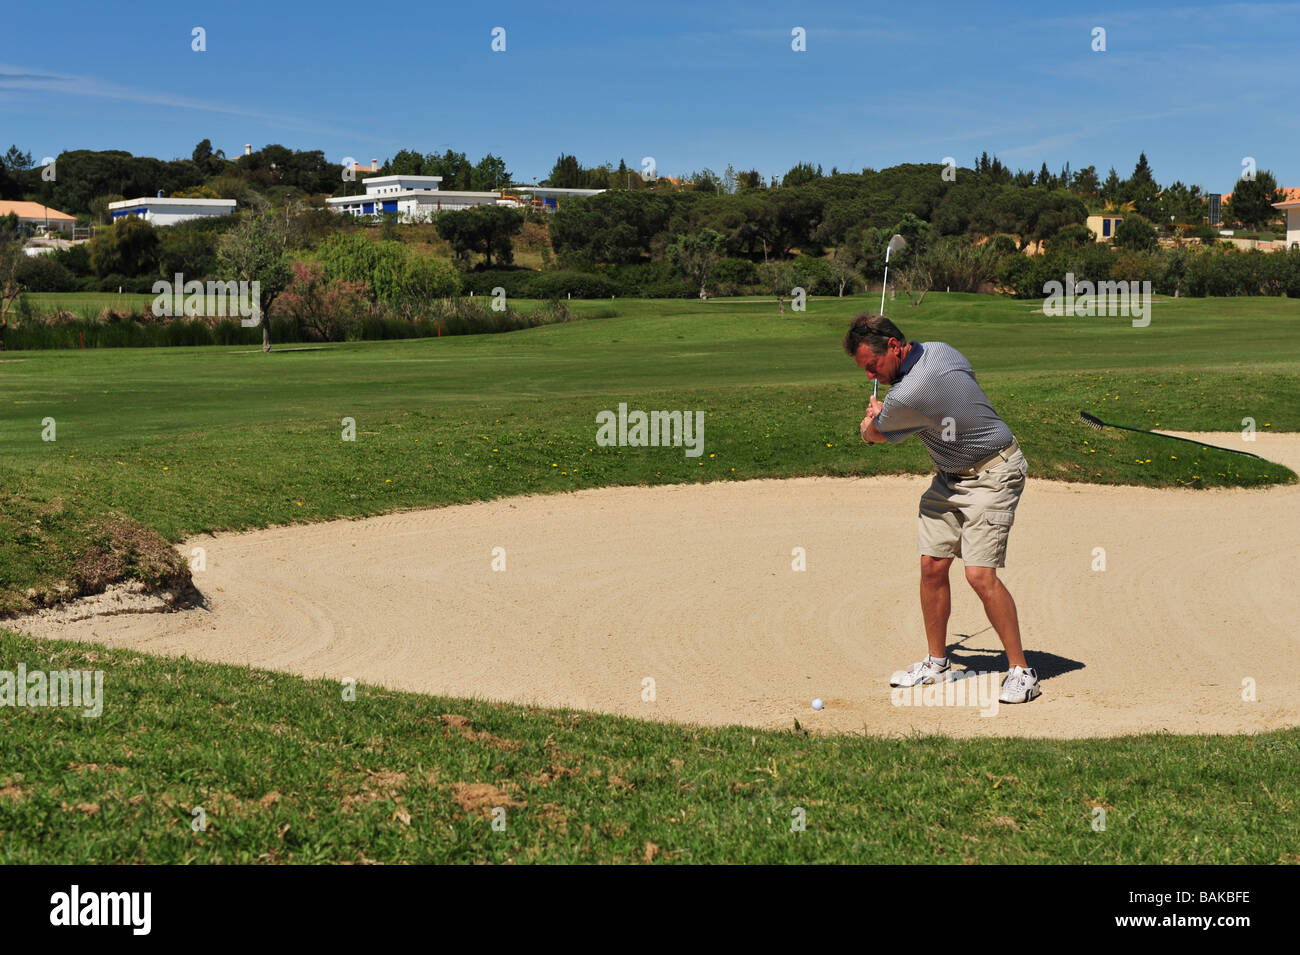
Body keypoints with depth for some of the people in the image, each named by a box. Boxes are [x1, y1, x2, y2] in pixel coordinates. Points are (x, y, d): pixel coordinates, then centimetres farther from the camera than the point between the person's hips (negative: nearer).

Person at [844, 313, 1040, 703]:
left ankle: (1021, 671, -4)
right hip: (949, 476, 10)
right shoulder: (939, 349, -3)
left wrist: (871, 422, 19)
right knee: (932, 565, 4)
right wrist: (883, 413, 12)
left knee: (980, 574, -16)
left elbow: (871, 434, -7)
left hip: (990, 476, -9)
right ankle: (937, 663, 15)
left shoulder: (908, 395, -28)